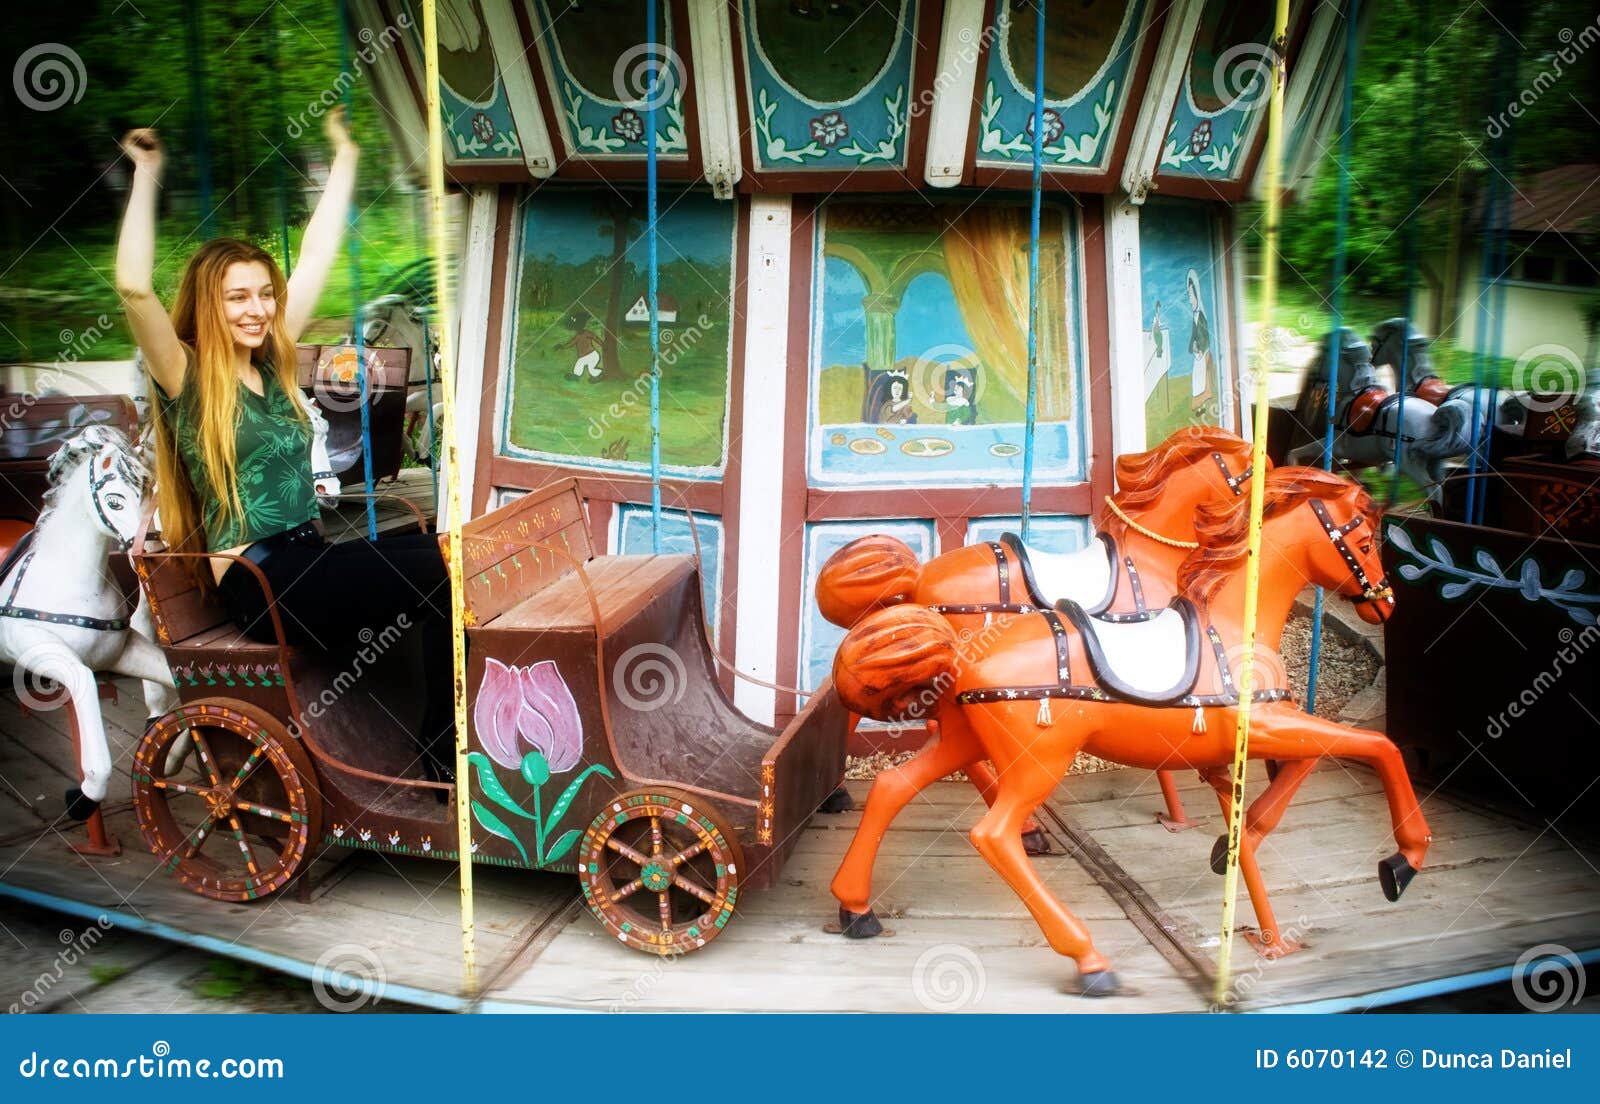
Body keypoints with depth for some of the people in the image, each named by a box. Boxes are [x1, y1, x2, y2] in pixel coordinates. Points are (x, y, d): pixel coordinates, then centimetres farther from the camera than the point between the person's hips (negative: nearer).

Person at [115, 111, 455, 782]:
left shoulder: (272, 362, 14)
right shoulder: (186, 379, -2)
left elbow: (318, 255, 19)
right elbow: (134, 287, -20)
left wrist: (345, 155, 22)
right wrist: (146, 175, -14)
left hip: (310, 560, 7)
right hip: (257, 583, -7)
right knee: (441, 575, -22)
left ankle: (448, 748, -15)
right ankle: (444, 760, -14)